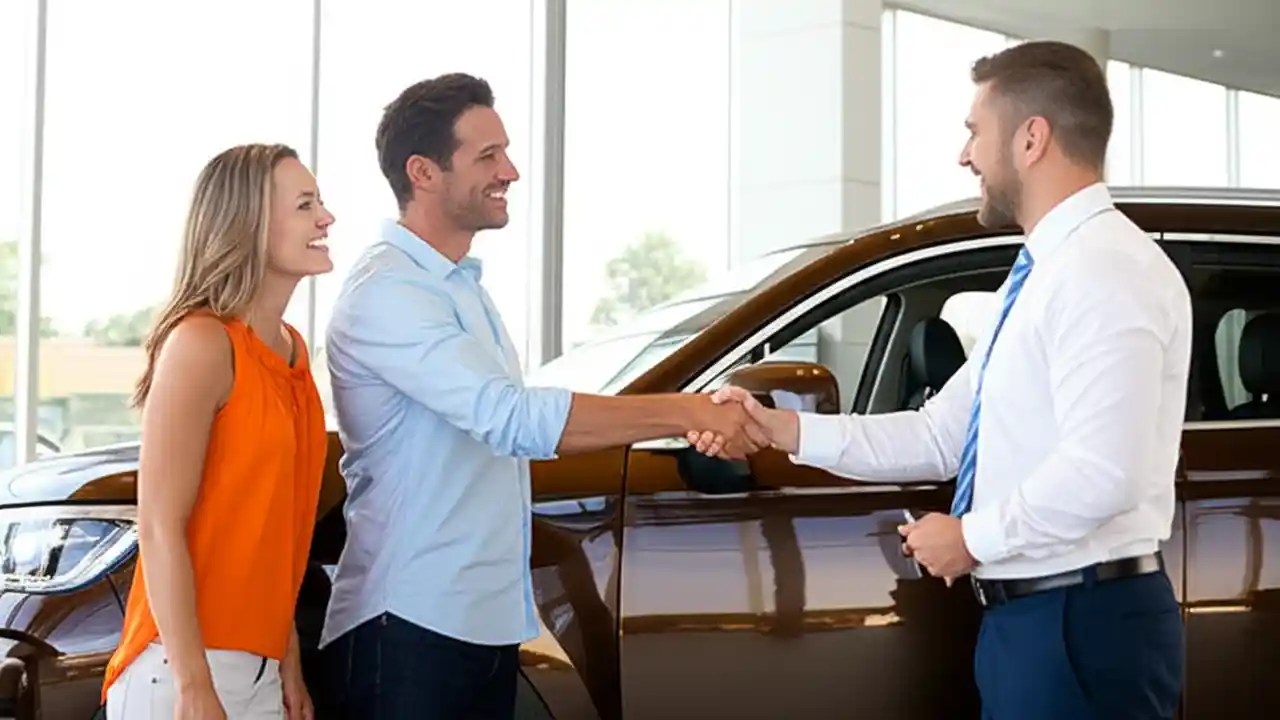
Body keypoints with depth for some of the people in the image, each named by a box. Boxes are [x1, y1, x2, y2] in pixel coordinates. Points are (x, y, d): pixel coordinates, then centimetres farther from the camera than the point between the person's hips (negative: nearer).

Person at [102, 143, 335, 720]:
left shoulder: (293, 348, 10)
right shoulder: (201, 342, -14)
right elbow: (159, 529, -18)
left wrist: (288, 660, 10)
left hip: (258, 670, 7)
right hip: (185, 669, -7)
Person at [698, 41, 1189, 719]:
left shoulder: (1106, 269, -16)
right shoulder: (1039, 276, 16)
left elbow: (1103, 472, -27)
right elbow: (942, 435, 14)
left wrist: (972, 537, -14)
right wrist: (785, 430, 5)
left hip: (1084, 624, -9)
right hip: (1026, 619, 9)